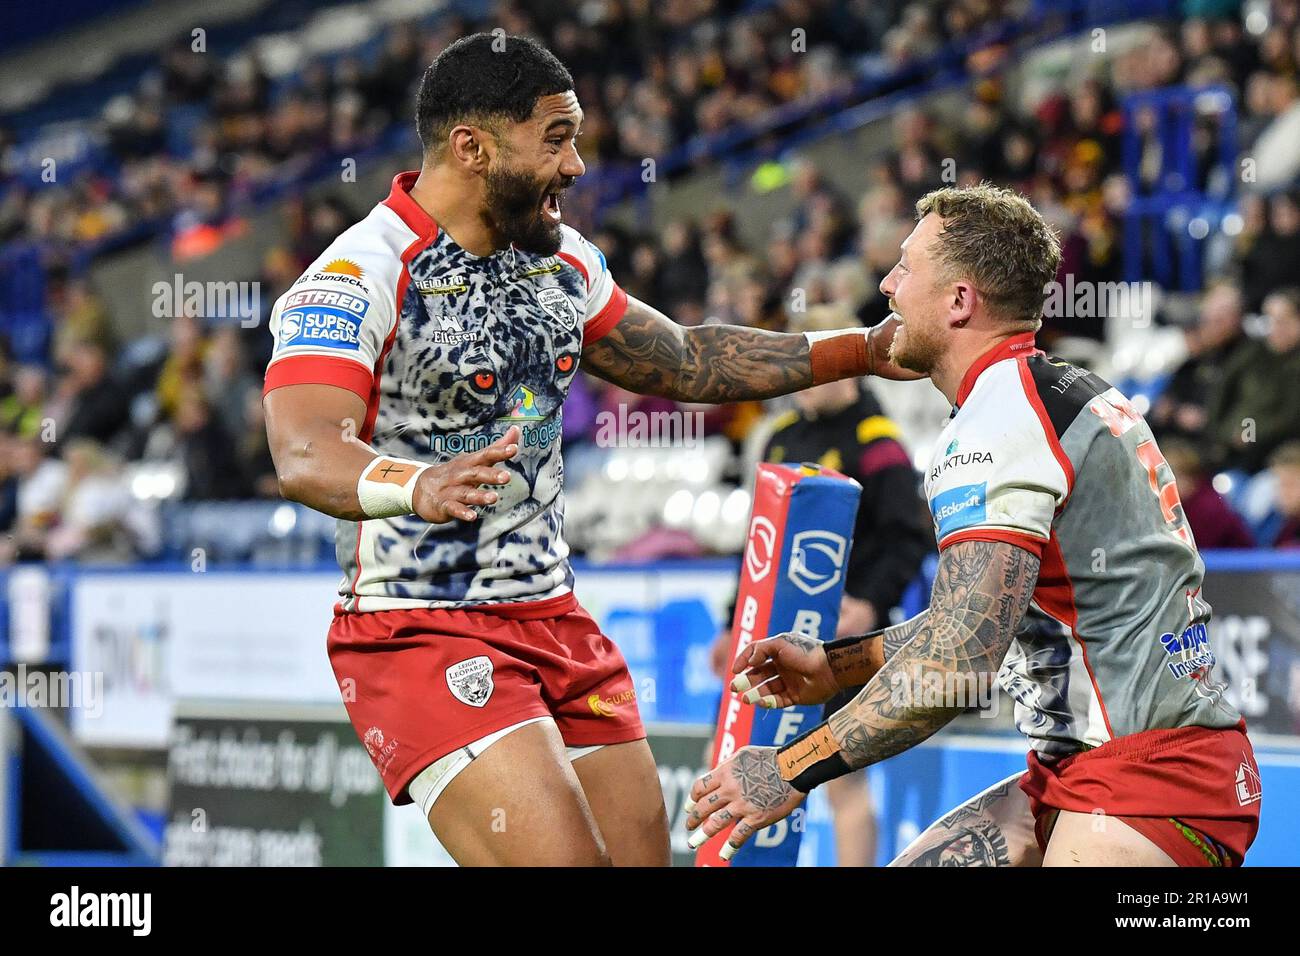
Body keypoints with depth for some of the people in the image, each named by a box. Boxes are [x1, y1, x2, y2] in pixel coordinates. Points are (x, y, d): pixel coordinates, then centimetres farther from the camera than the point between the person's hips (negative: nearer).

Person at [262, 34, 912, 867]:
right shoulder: (357, 280, -15)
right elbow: (306, 455, -31)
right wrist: (420, 485, -51)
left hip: (554, 620, 8)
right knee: (564, 857, -21)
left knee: (643, 852, 4)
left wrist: (863, 351, 18)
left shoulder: (562, 261, 9)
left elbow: (684, 361, 24)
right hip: (419, 634, -8)